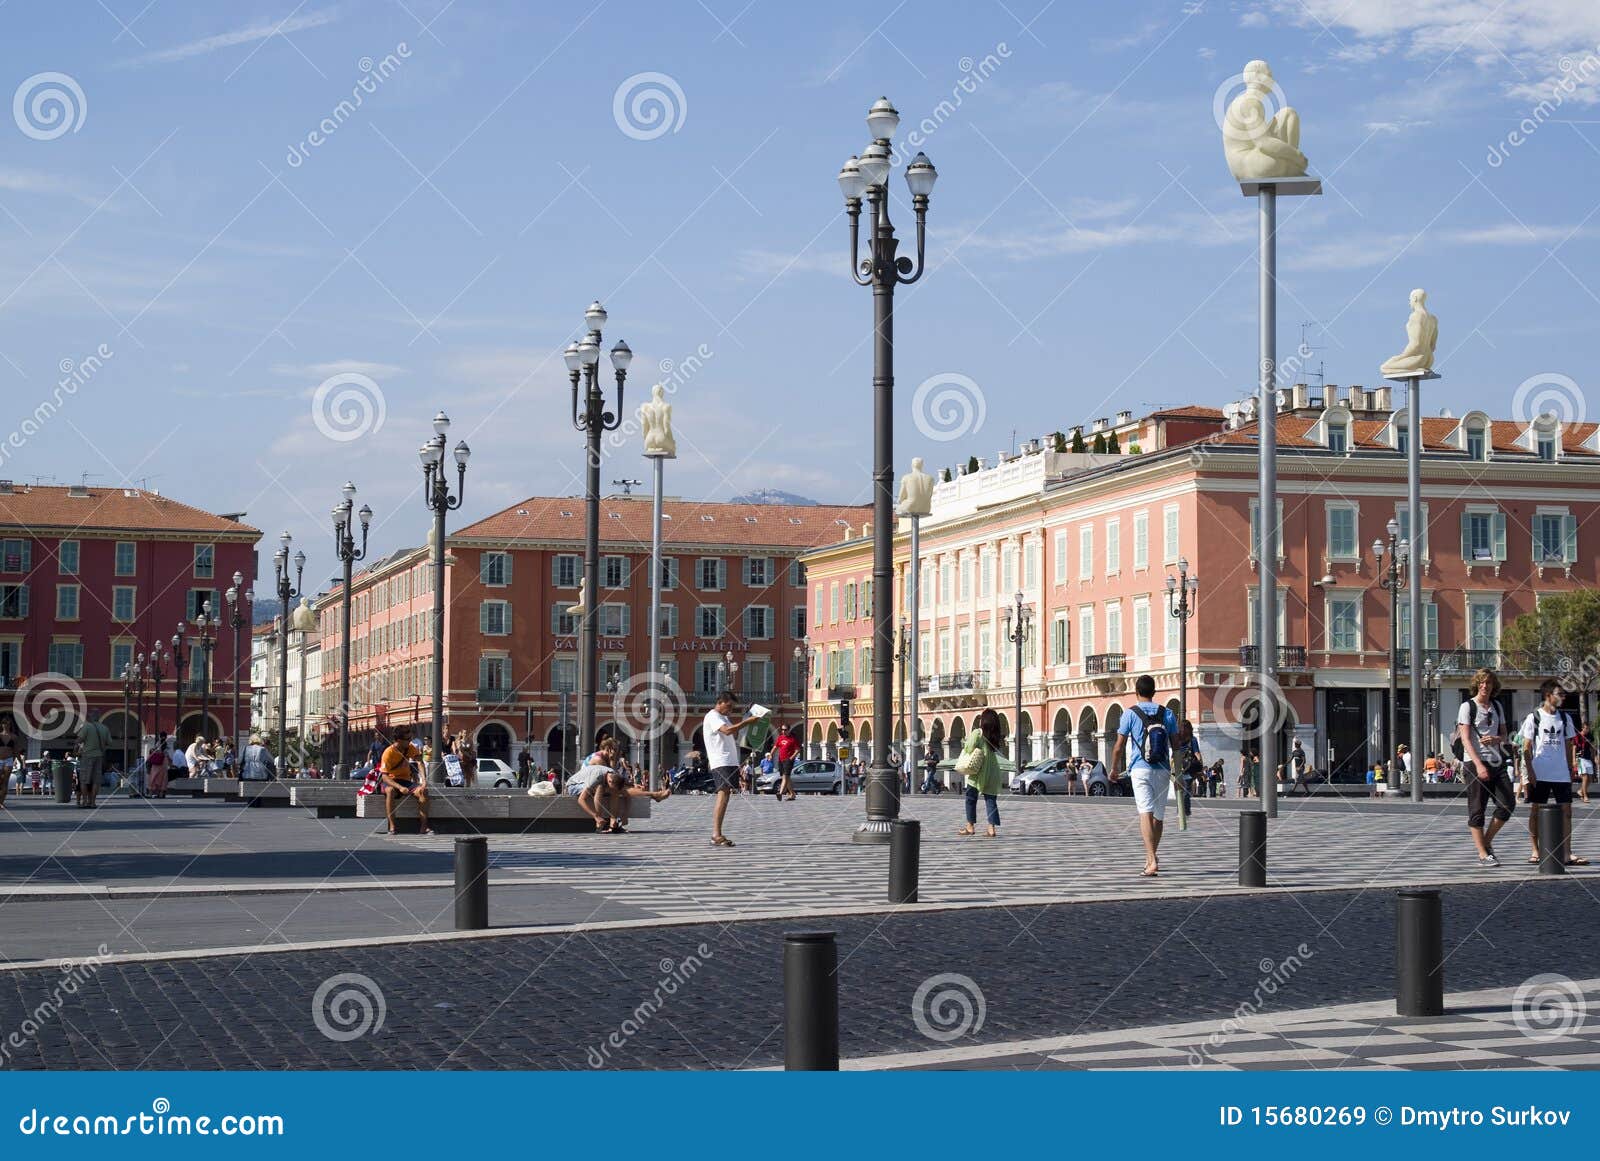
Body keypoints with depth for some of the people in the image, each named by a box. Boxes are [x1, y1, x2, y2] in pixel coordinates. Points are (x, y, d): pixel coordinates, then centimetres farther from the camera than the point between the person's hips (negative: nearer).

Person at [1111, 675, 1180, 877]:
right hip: (1163, 770, 4)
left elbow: (1119, 746, -1)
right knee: (1158, 816, 16)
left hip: (1140, 769, -4)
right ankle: (1151, 858, 31)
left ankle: (1152, 861, -27)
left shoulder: (1130, 713, -1)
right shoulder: (1167, 713, 8)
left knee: (1145, 813, -13)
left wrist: (1114, 769, 12)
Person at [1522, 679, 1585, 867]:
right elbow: (1526, 749, -2)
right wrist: (1530, 772, -9)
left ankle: (1566, 854, -4)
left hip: (1562, 774, 3)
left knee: (1566, 811, -3)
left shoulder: (1565, 718, 10)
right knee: (1536, 811, 4)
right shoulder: (1534, 718, -1)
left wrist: (1571, 770, 12)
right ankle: (1536, 851, 14)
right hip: (1540, 774, -3)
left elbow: (1569, 747, 17)